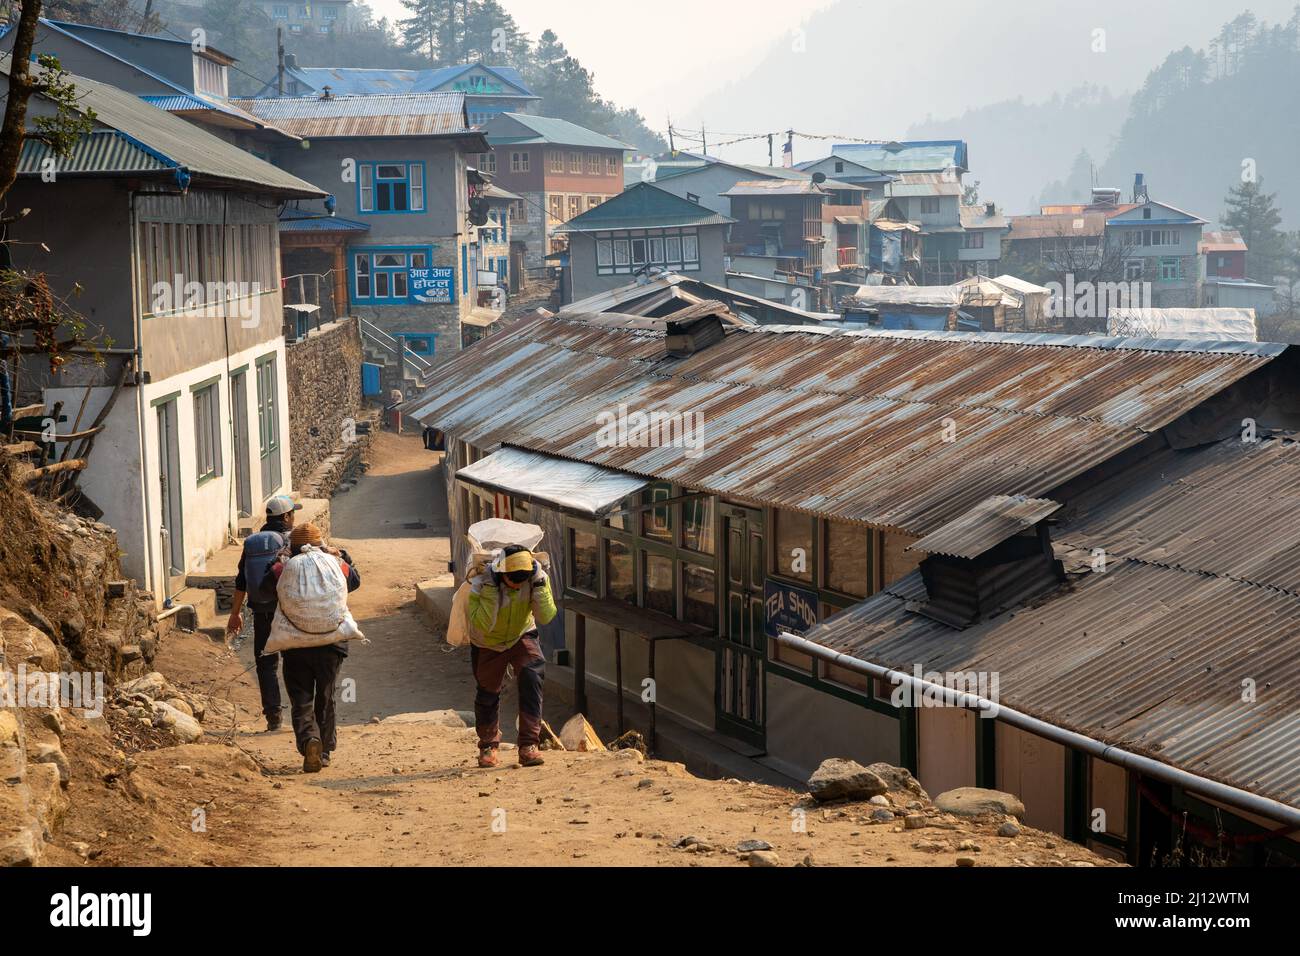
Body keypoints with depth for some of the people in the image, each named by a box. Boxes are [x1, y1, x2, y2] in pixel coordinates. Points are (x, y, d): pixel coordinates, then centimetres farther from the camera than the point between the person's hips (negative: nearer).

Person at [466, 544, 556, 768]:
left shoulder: (537, 577, -24)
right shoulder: (481, 582, -31)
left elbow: (546, 617, -29)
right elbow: (482, 625, -36)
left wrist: (539, 585, -39)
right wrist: (490, 590, -44)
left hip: (521, 637, 1)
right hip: (488, 644, -1)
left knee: (532, 675, -25)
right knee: (488, 693, 8)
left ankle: (529, 744, -22)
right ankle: (488, 746, 36)